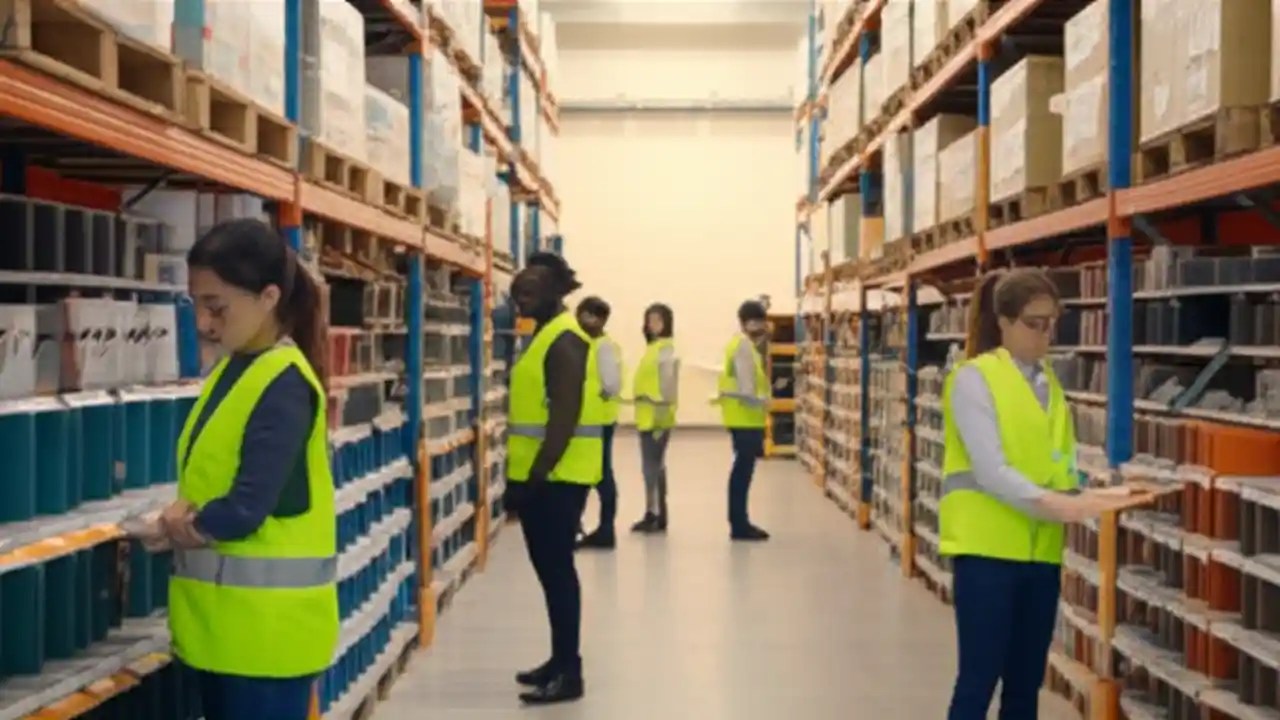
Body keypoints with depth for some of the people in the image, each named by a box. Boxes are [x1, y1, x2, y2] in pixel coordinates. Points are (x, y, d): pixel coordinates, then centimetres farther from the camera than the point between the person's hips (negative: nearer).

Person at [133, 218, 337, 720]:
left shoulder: (285, 386, -17)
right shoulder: (233, 369, 10)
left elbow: (245, 510, -21)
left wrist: (177, 526, -3)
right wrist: (184, 515, -7)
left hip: (266, 621, -9)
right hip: (224, 617, 9)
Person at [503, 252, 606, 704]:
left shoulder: (564, 340, -16)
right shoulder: (545, 334, 16)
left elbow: (565, 417, -23)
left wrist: (535, 476, -22)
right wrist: (521, 476, 20)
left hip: (556, 476, -10)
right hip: (543, 475, 10)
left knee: (556, 569, -5)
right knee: (551, 569, 15)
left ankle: (569, 673, 1)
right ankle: (561, 661, 24)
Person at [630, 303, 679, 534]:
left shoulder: (666, 348, -11)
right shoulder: (652, 346, 16)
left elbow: (668, 382, -17)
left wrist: (662, 413, -20)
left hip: (657, 417, -10)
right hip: (647, 416, 10)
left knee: (651, 465, -8)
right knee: (655, 464, 12)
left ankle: (653, 514, -5)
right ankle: (657, 515, 17)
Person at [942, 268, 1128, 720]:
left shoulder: (1050, 383, 13)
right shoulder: (974, 378, -8)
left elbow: (1062, 462, 8)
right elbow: (989, 470, -18)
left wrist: (1081, 499, -13)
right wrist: (1051, 503, -30)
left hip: (1041, 550, 7)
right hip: (987, 547, -7)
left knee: (1026, 680, 12)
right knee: (979, 678, -2)